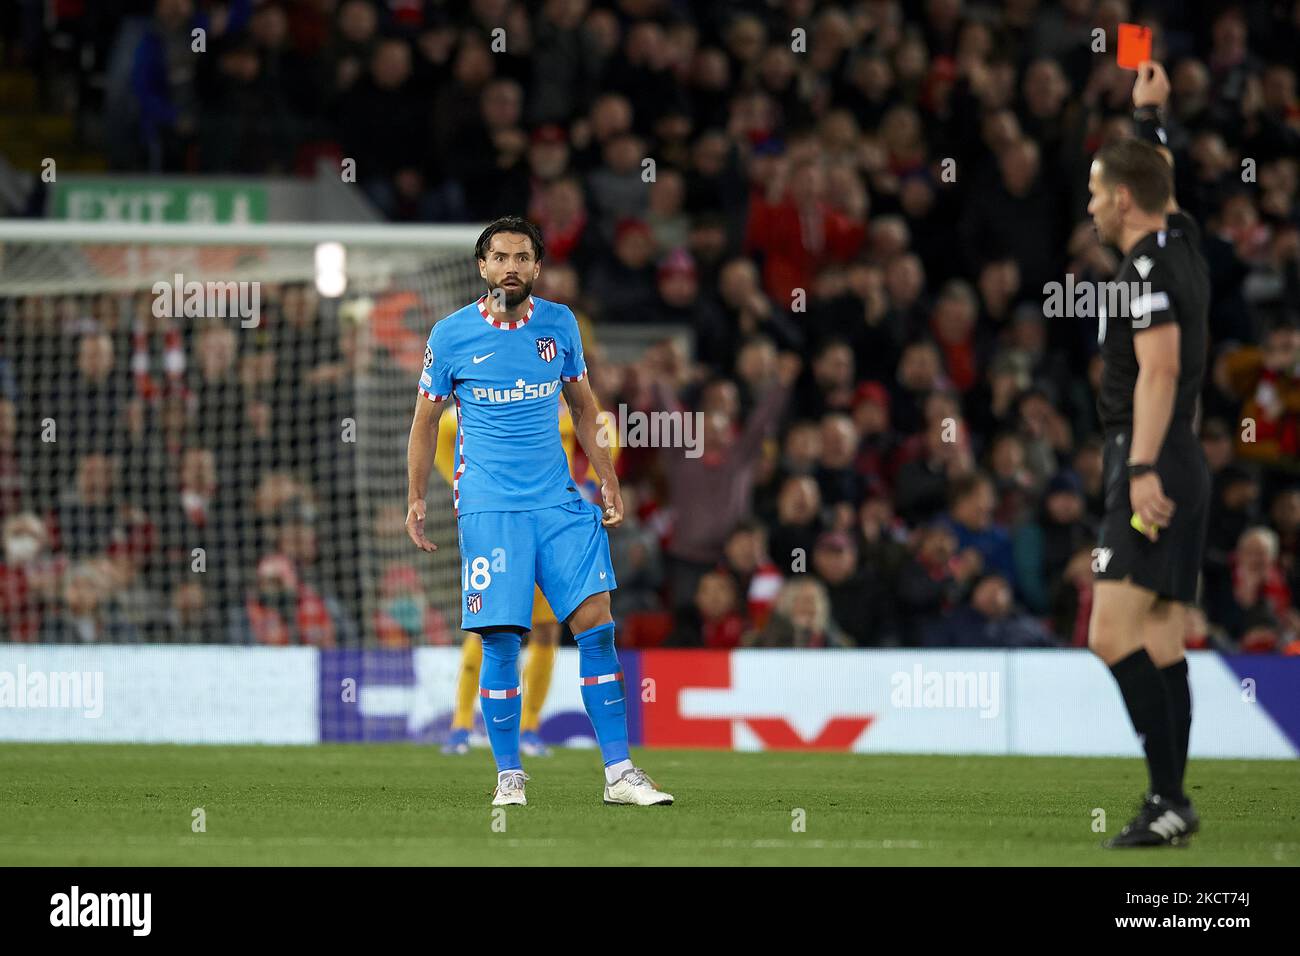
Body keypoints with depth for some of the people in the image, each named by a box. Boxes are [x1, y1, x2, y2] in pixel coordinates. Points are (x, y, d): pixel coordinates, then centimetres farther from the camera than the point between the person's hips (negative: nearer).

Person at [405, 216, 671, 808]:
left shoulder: (559, 324, 7)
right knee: (501, 642, -6)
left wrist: (608, 480, 12)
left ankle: (619, 772, -4)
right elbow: (426, 421, 9)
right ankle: (509, 776, 6)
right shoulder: (451, 335, 0)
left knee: (596, 624, -7)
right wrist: (415, 501, 5)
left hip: (558, 499, 2)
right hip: (487, 507, -2)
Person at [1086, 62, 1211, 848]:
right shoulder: (1182, 242, 13)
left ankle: (1170, 798, -21)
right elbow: (1157, 183, 35)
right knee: (1160, 646, 7)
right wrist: (1149, 115, 44)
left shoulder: (1149, 267, -13)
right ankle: (1169, 808, 6)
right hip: (1184, 471, 10)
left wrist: (1142, 468, -28)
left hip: (1153, 470, -10)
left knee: (1114, 635, -16)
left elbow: (1159, 371, -23)